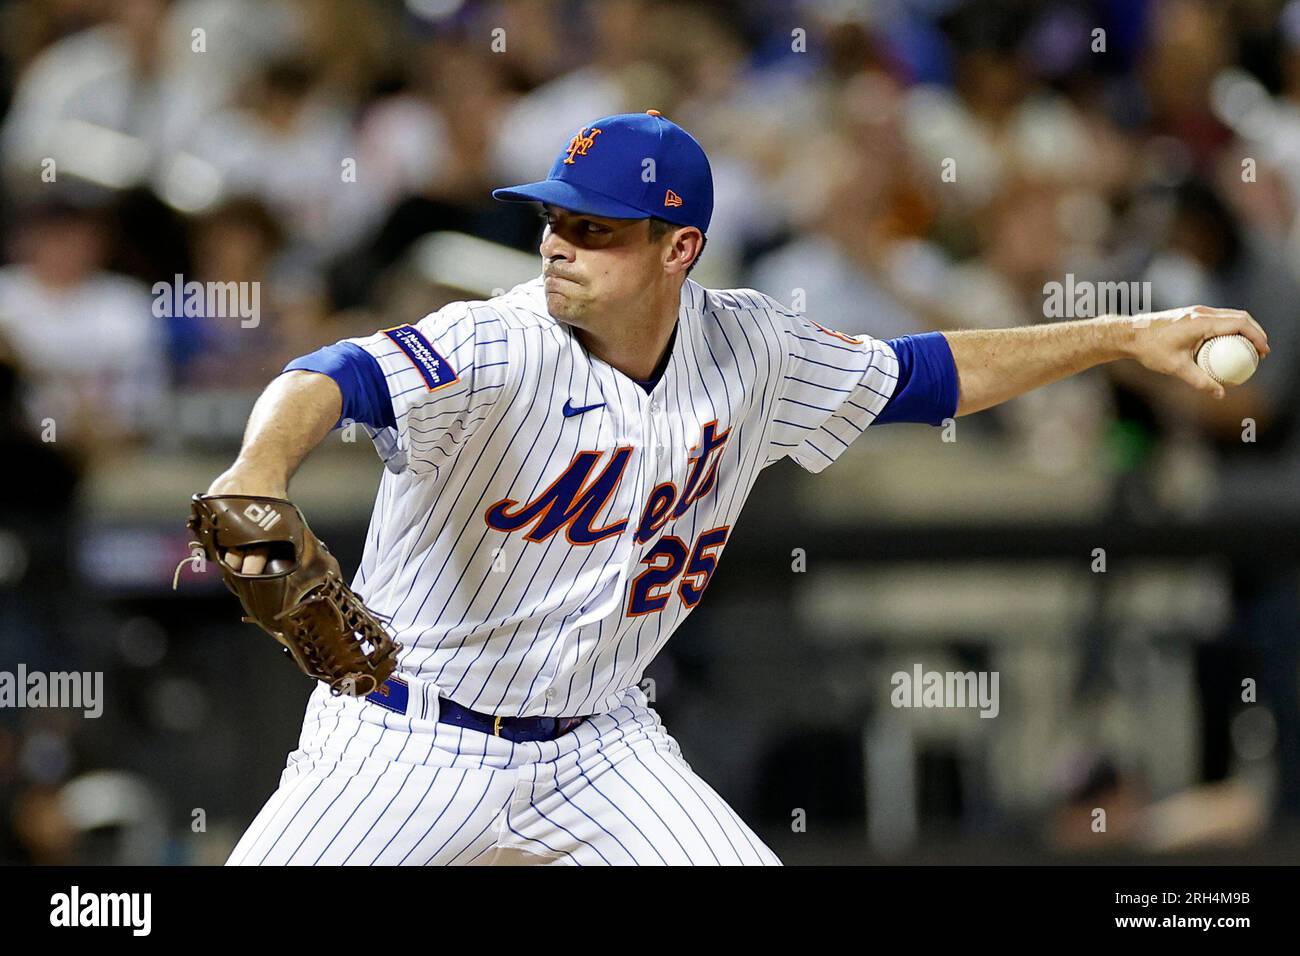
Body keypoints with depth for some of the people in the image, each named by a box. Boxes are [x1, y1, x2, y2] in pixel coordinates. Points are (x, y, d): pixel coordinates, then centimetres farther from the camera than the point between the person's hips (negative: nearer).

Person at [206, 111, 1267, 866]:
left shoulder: (747, 351, -4)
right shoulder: (498, 350, -23)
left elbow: (921, 374, 12)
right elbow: (335, 378, -41)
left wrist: (1126, 336, 11)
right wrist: (263, 467, -64)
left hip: (597, 745, 4)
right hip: (409, 742, -4)